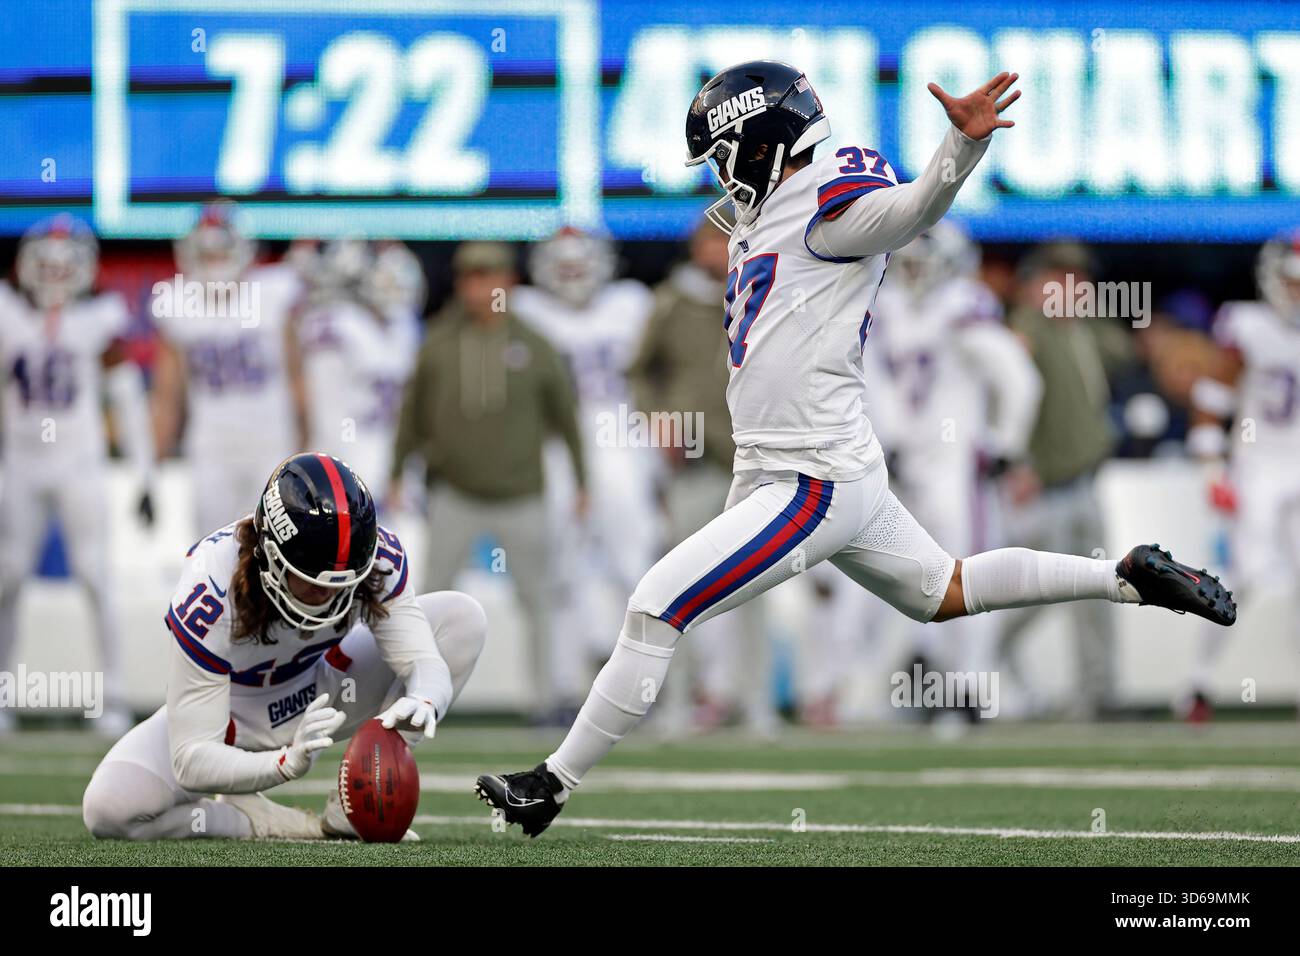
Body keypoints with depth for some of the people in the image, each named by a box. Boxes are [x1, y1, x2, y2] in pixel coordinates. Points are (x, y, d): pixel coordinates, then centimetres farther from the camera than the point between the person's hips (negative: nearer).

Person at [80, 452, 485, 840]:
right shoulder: (211, 592, -35)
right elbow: (192, 762, -35)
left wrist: (421, 704, -49)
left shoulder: (378, 558, -25)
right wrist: (286, 762, -54)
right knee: (108, 807, -30)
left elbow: (426, 664, -23)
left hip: (319, 695, 4)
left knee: (461, 618, -16)